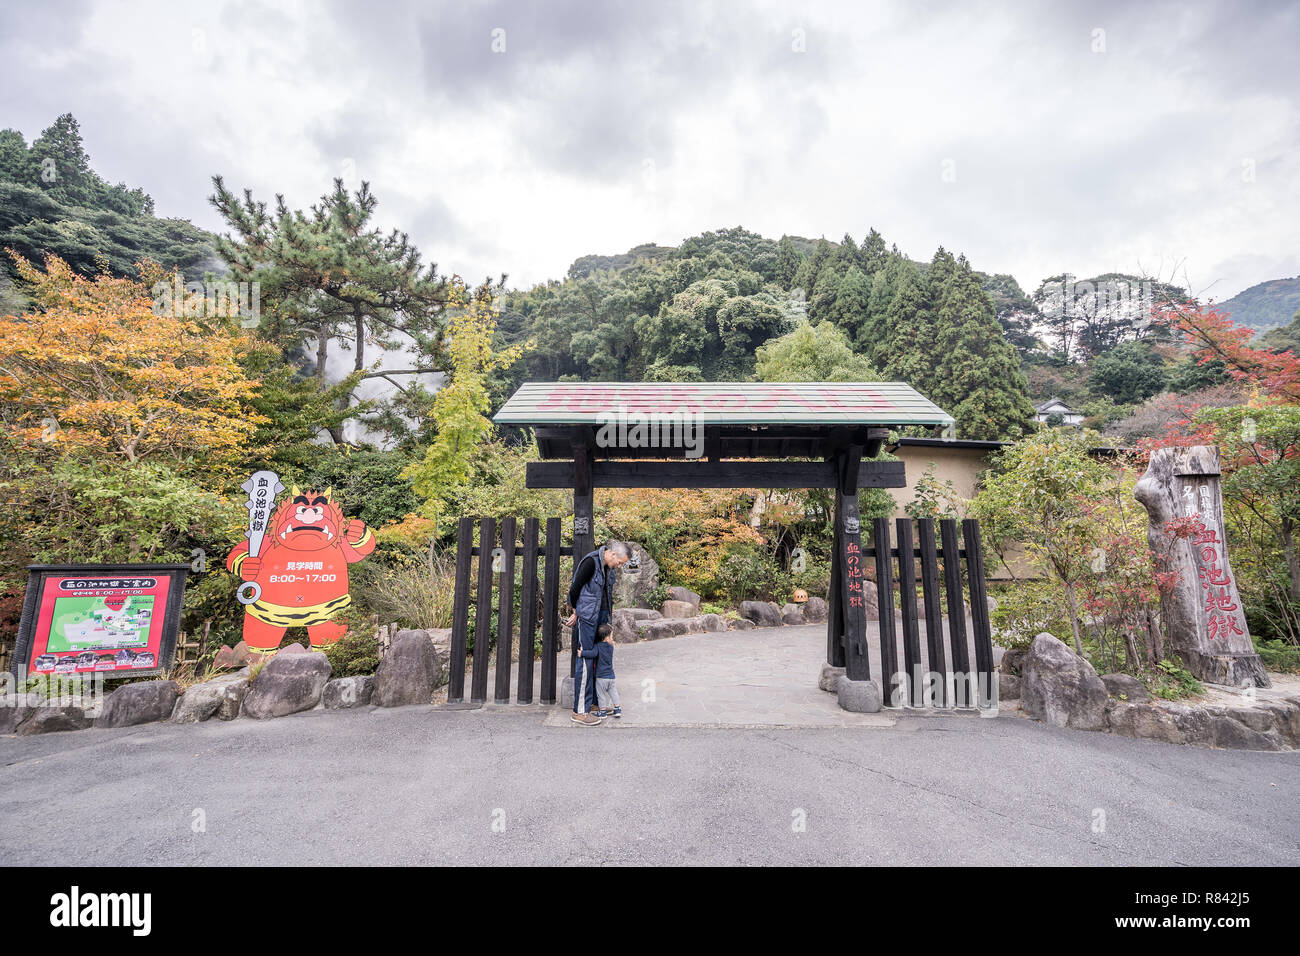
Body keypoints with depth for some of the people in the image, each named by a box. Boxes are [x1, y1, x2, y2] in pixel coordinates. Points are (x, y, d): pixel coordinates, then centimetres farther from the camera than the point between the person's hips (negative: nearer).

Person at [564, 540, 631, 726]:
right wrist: (576, 612, -1)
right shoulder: (591, 562, -17)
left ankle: (593, 702, 23)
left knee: (598, 658, 12)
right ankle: (580, 710, 0)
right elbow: (575, 589, -13)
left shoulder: (608, 566, 10)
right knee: (586, 659, -6)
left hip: (602, 616, 9)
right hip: (588, 616, -9)